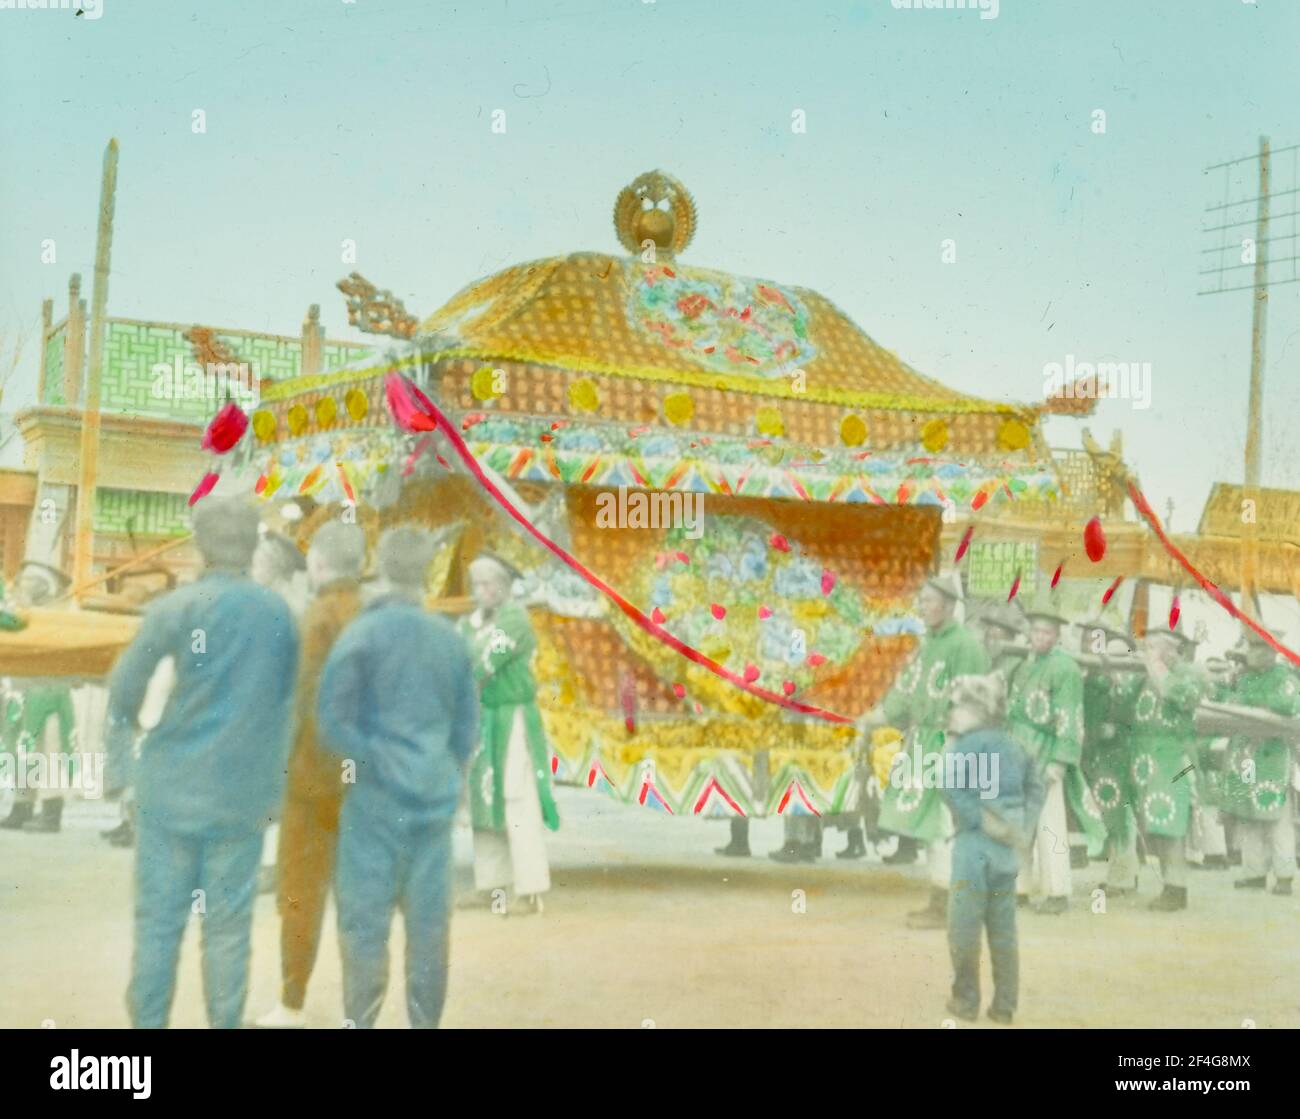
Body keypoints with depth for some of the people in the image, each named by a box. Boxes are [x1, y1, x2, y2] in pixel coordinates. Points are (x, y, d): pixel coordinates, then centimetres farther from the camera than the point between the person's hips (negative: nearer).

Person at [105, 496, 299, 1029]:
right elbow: (286, 700, 8)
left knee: (158, 921, 6)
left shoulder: (176, 607, -7)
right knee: (228, 925, 8)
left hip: (172, 785, -2)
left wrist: (117, 749, 13)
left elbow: (125, 689, -2)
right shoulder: (280, 613, 2)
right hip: (245, 791, 2)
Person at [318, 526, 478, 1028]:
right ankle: (424, 1021, 14)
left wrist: (371, 765, 1)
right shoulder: (451, 638, 5)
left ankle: (361, 1022, 6)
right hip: (436, 798, 4)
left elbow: (333, 720, -12)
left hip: (377, 797, -4)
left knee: (365, 921, 2)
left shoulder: (362, 634, -8)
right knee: (429, 921, 8)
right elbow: (467, 726, 10)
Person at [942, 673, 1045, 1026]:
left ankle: (966, 1000, 9)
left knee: (965, 925, 4)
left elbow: (951, 785, -23)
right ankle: (1004, 1004, 14)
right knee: (1003, 929, 11)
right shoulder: (1014, 746, 11)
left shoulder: (967, 745, -10)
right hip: (1008, 849, 7)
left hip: (976, 843, -6)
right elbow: (1035, 788, 13)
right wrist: (1023, 827, 7)